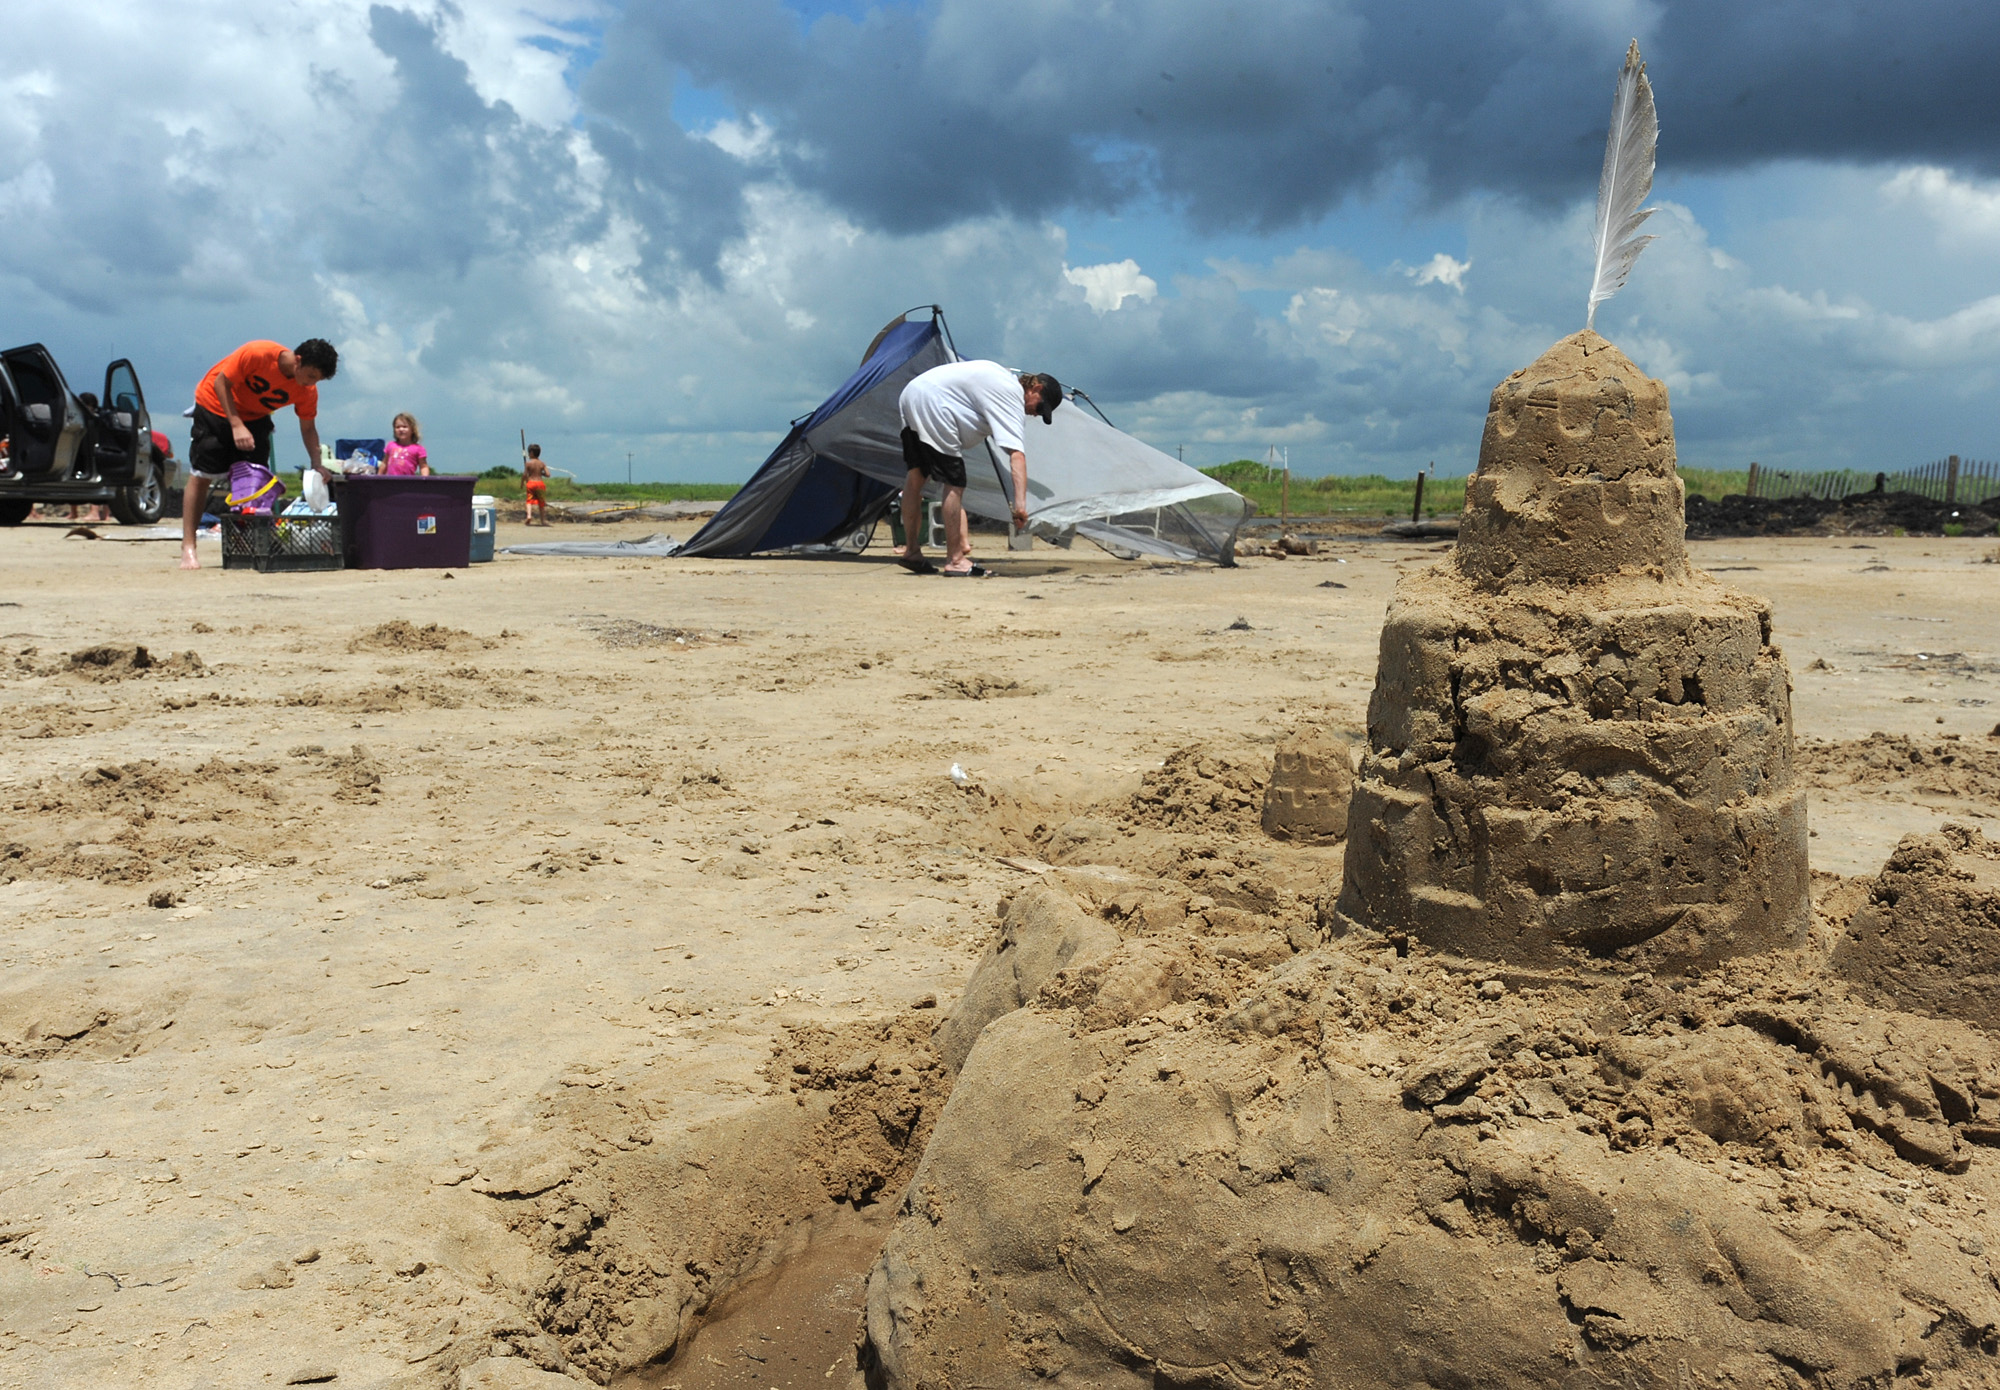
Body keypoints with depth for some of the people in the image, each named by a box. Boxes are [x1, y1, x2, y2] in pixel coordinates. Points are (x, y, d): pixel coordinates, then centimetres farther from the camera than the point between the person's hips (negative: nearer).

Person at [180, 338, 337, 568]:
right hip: (216, 405, -4)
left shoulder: (307, 391, -17)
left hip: (254, 418, 5)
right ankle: (188, 549, -7)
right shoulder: (258, 353, -32)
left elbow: (308, 428, -6)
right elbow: (221, 382, -23)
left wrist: (317, 464, -19)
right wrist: (236, 425, -31)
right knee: (201, 476, -7)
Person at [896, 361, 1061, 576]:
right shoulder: (1012, 397, -9)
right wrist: (1020, 502, -25)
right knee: (954, 484, -6)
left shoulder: (1002, 377, 21)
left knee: (916, 474, 15)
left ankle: (911, 551, 21)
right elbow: (1017, 454, -18)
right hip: (931, 405, -11)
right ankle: (955, 560, -4)